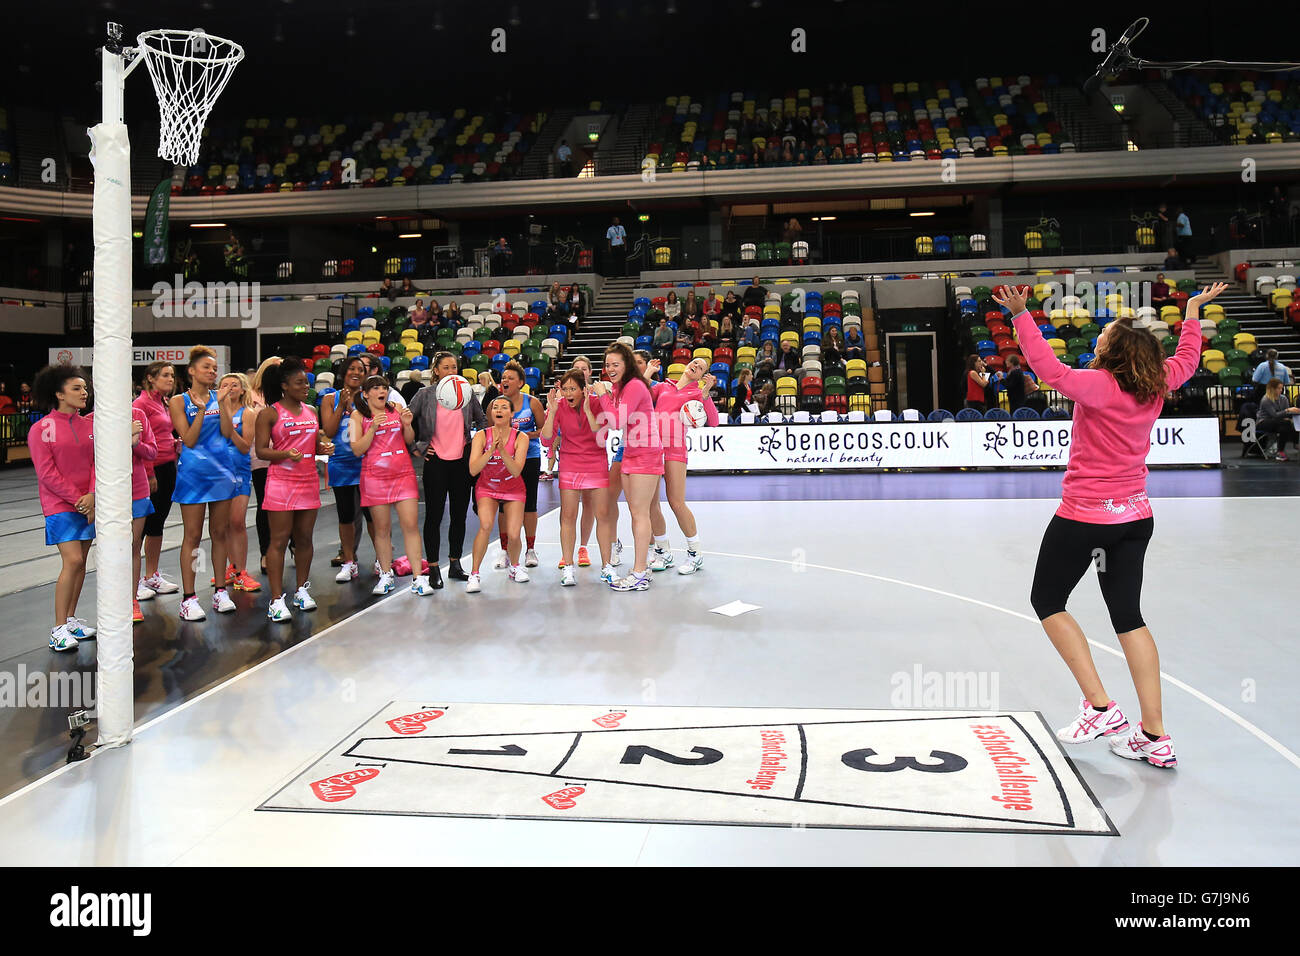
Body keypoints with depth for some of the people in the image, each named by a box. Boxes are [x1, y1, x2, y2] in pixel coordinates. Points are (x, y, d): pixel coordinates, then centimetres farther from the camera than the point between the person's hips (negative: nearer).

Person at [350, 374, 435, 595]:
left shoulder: (395, 409, 11)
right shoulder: (358, 415, 2)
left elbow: (409, 441, 17)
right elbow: (357, 450, -5)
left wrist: (407, 424, -2)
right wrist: (373, 428, -17)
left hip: (403, 474, 2)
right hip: (375, 476, -2)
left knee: (411, 526, -4)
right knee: (382, 529, 4)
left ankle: (418, 577, -2)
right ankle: (386, 576, 18)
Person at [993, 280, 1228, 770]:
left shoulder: (1100, 385, -18)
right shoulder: (1155, 385, 2)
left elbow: (1052, 371, -34)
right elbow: (1186, 361, 23)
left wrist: (1020, 316, -34)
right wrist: (1193, 312, 36)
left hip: (1085, 515, -7)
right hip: (1134, 514, 7)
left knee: (1047, 601, 9)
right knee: (1128, 615, 10)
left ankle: (1100, 707, 1)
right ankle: (1156, 737, 8)